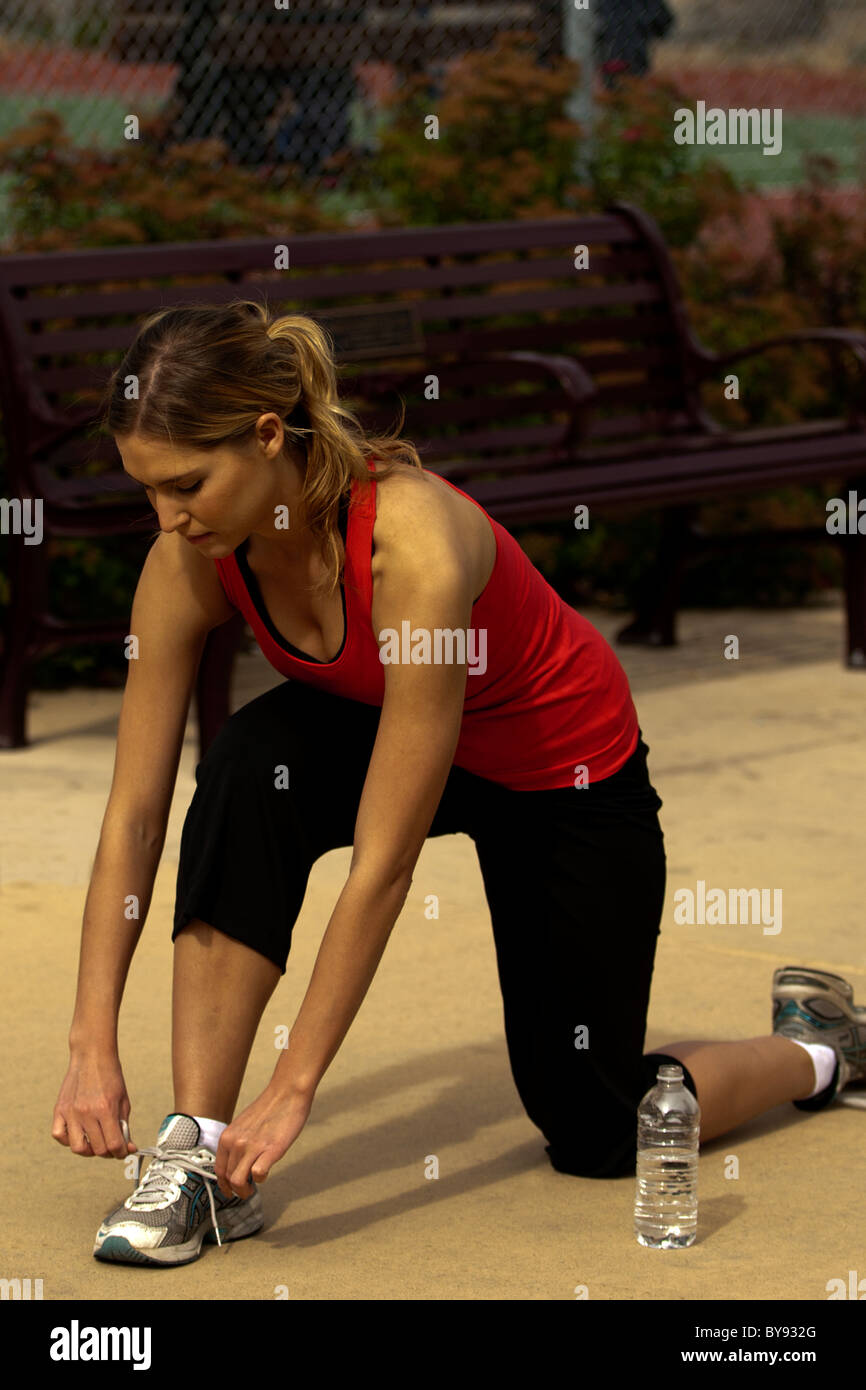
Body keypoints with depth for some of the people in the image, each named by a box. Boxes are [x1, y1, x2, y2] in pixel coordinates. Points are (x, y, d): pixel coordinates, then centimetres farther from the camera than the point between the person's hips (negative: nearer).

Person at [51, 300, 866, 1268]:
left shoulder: (418, 545, -41)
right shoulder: (193, 561, -24)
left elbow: (383, 863, -38)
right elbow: (133, 814, -20)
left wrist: (294, 1087, -37)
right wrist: (93, 1046, -27)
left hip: (565, 767, -4)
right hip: (381, 732, 5)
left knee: (596, 1131, 4)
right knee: (251, 763, -31)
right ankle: (201, 1156, -24)